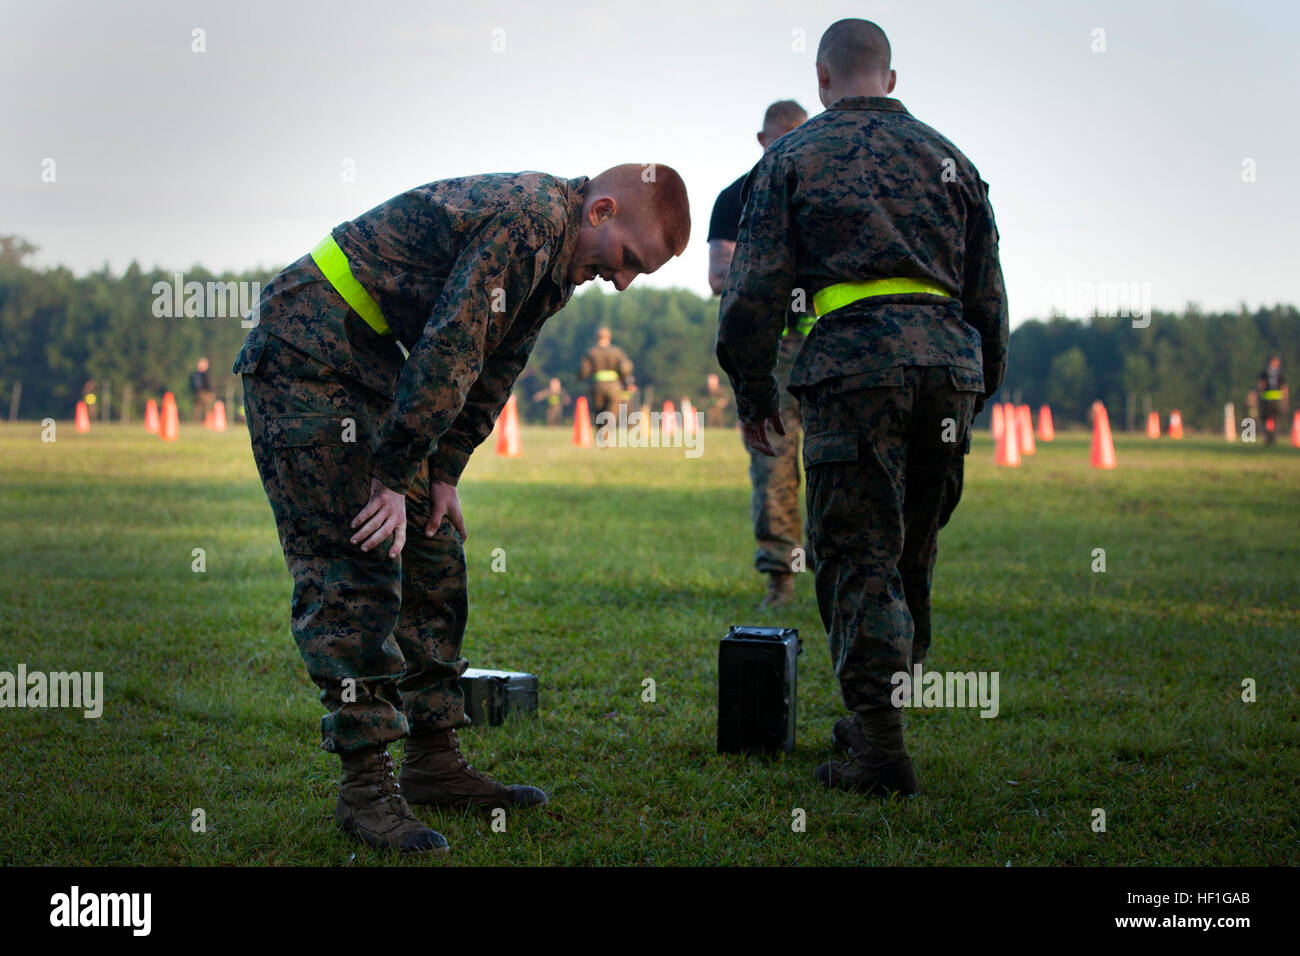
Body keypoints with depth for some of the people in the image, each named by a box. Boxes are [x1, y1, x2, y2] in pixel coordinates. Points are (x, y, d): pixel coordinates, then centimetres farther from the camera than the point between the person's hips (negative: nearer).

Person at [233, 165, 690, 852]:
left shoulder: (556, 256, 9)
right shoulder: (525, 218, -24)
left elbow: (491, 371, 14)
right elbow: (449, 351, -27)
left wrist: (443, 474, 7)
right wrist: (395, 479, -24)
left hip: (370, 358, 10)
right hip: (304, 352, -10)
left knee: (432, 550, 9)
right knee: (354, 563, -13)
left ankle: (433, 761, 14)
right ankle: (366, 785, -11)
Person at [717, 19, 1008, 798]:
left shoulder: (792, 158, 9)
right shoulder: (945, 157, 20)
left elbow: (757, 288, 2)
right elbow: (988, 290, 19)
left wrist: (752, 395, 11)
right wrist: (978, 392, 26)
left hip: (853, 365, -4)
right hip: (947, 364, 4)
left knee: (859, 557, -2)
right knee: (912, 552, 15)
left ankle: (881, 746, -11)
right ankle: (875, 716, 25)